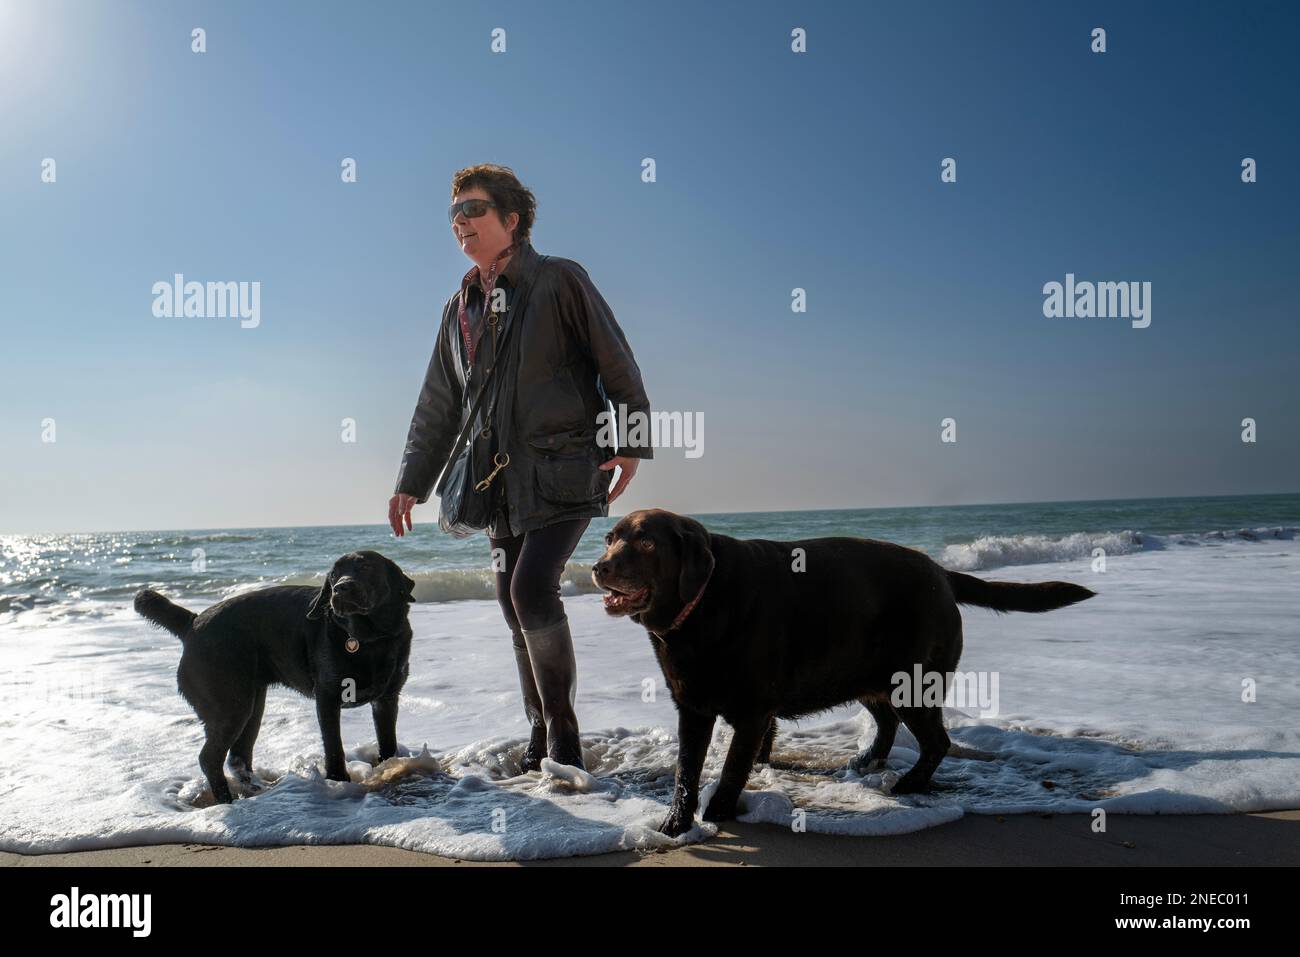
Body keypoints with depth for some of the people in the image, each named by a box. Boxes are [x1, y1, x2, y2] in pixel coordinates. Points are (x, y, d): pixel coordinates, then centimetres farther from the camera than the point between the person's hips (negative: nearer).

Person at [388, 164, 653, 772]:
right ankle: (541, 742, 18)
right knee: (514, 607, 6)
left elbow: (617, 364, -4)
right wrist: (411, 481, 16)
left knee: (533, 589, -19)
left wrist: (630, 441, -12)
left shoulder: (559, 281, -2)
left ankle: (563, 732, -2)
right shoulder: (461, 307, 16)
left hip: (565, 469, -6)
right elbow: (438, 405, 20)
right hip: (500, 479, 6)